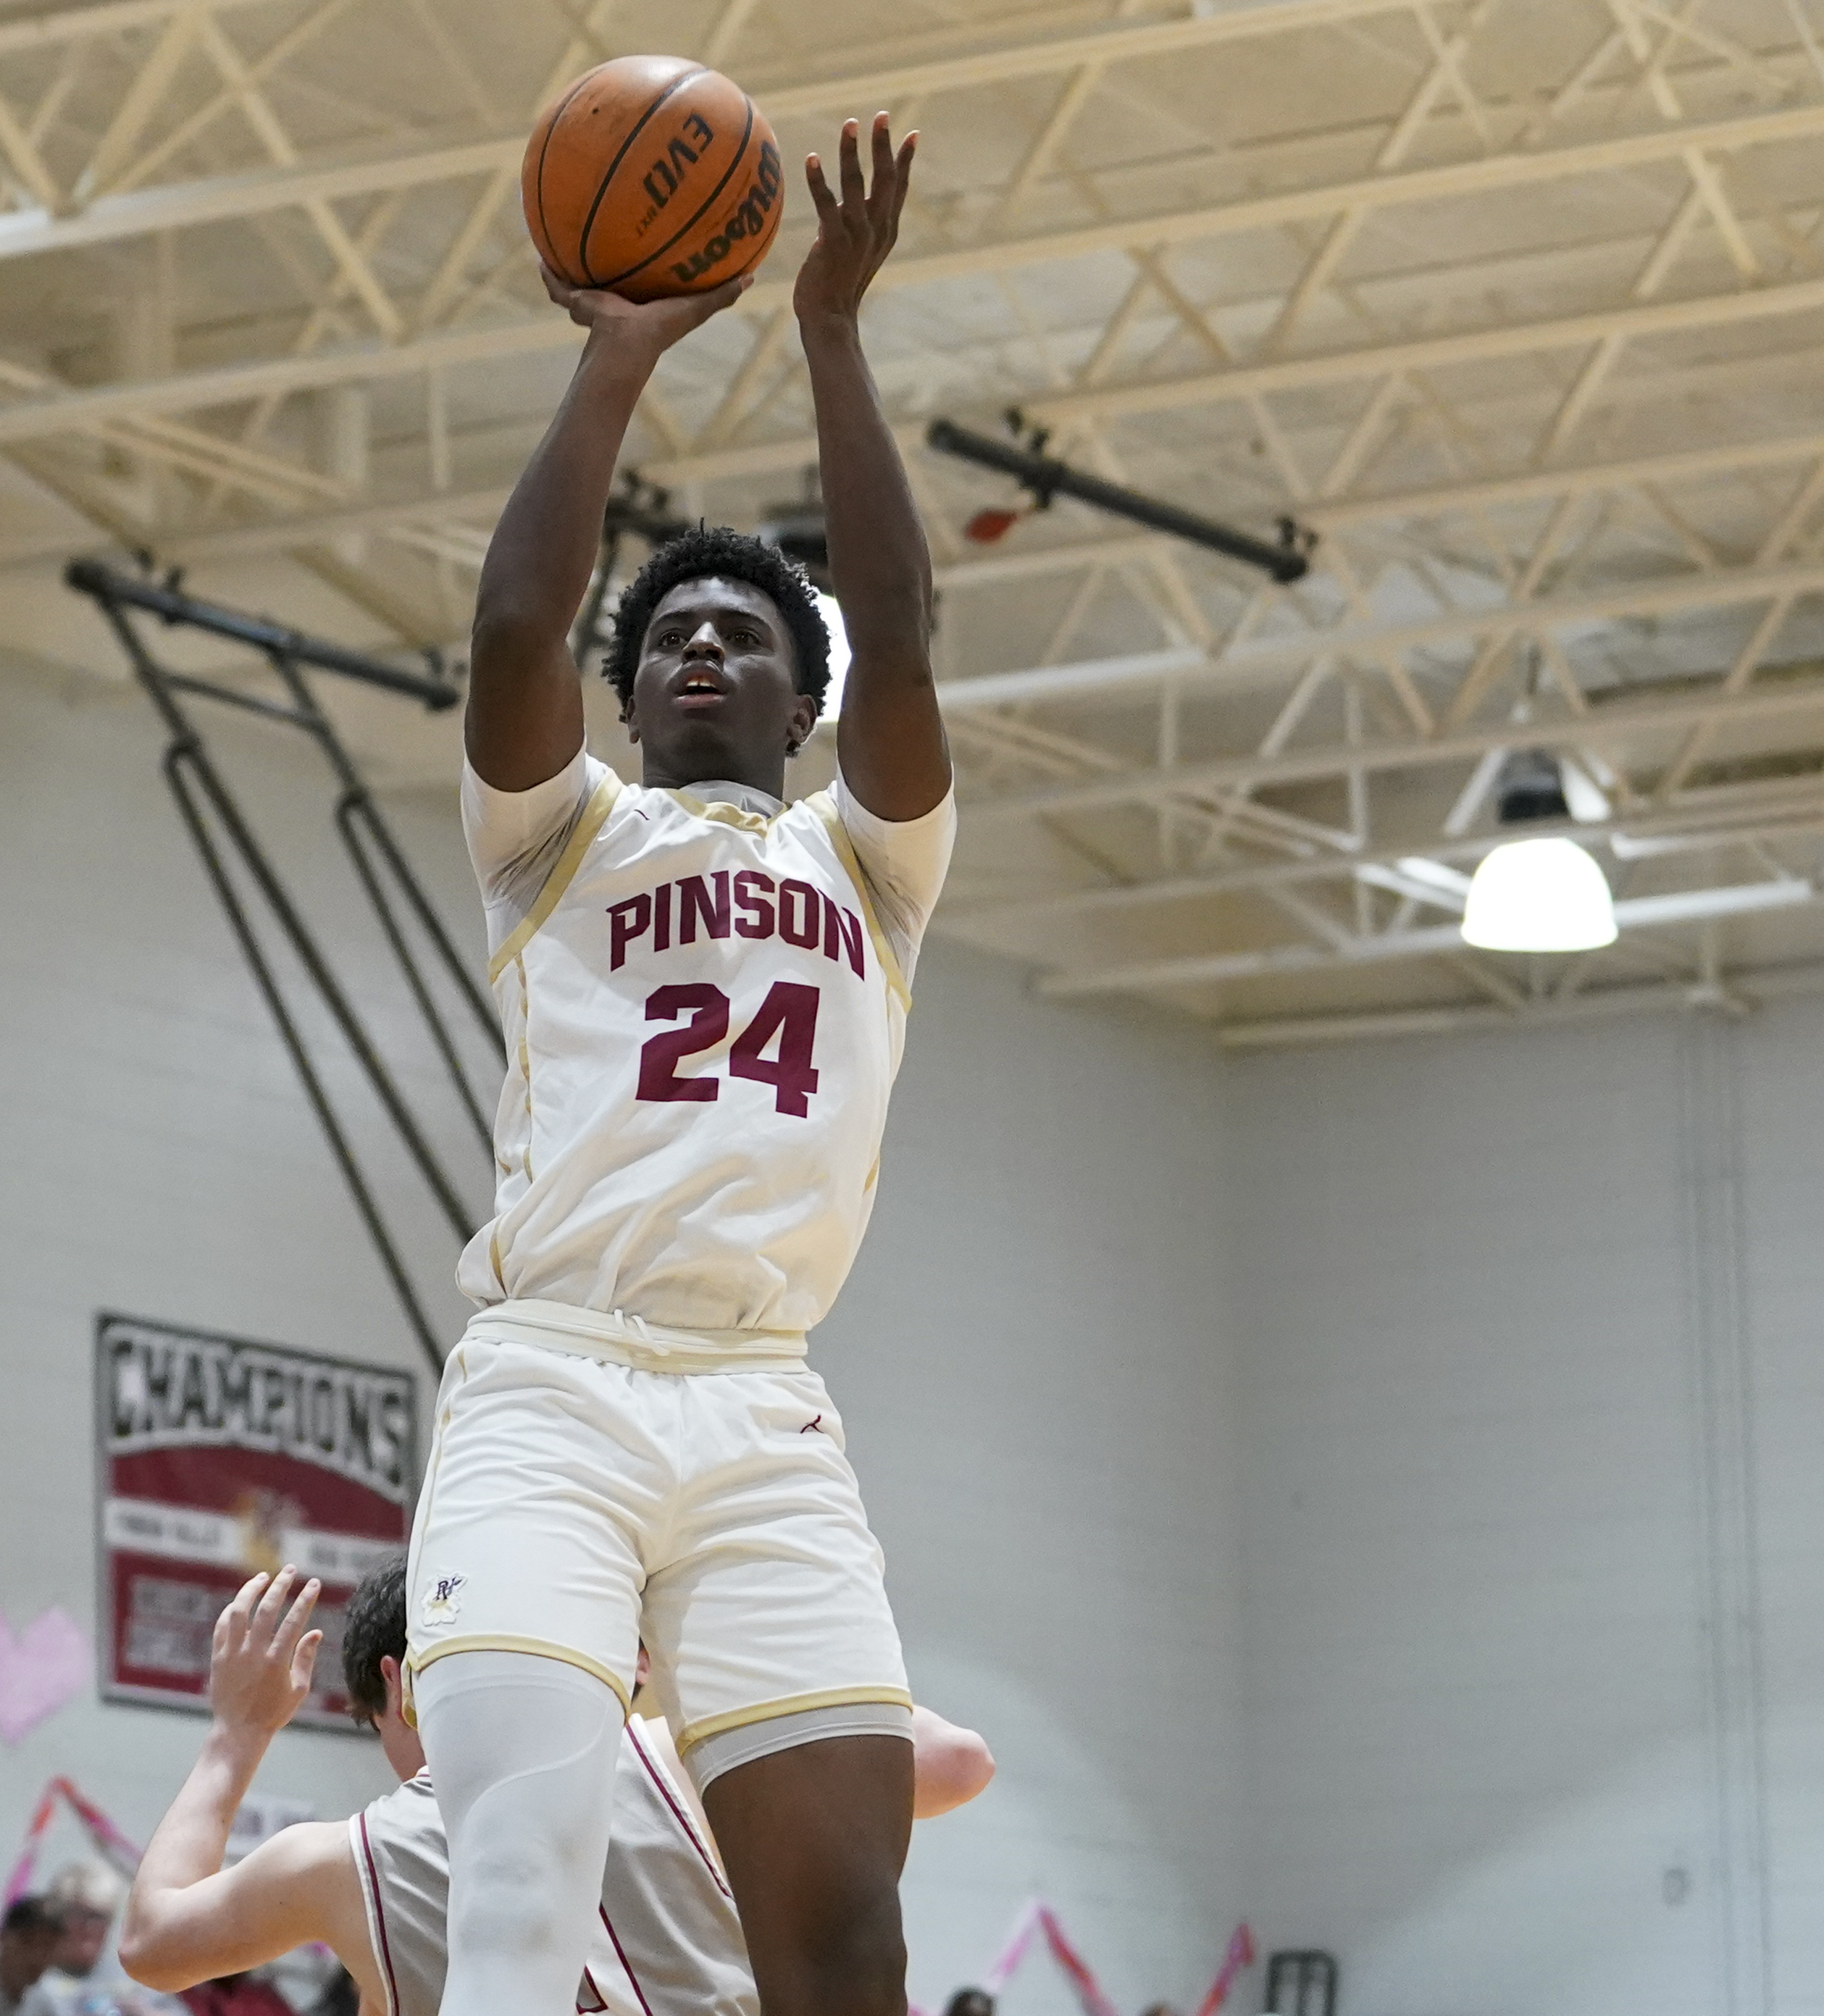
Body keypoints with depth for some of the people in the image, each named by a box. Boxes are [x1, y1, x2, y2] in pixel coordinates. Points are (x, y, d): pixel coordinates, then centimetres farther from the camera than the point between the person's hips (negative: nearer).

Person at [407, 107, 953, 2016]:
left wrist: (833, 330, 1)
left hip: (767, 1420, 2)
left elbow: (900, 647, 4)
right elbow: (513, 629, -2)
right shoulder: (560, 834, 18)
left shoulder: (869, 857, 22)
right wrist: (618, 360, 0)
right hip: (545, 1384, -2)